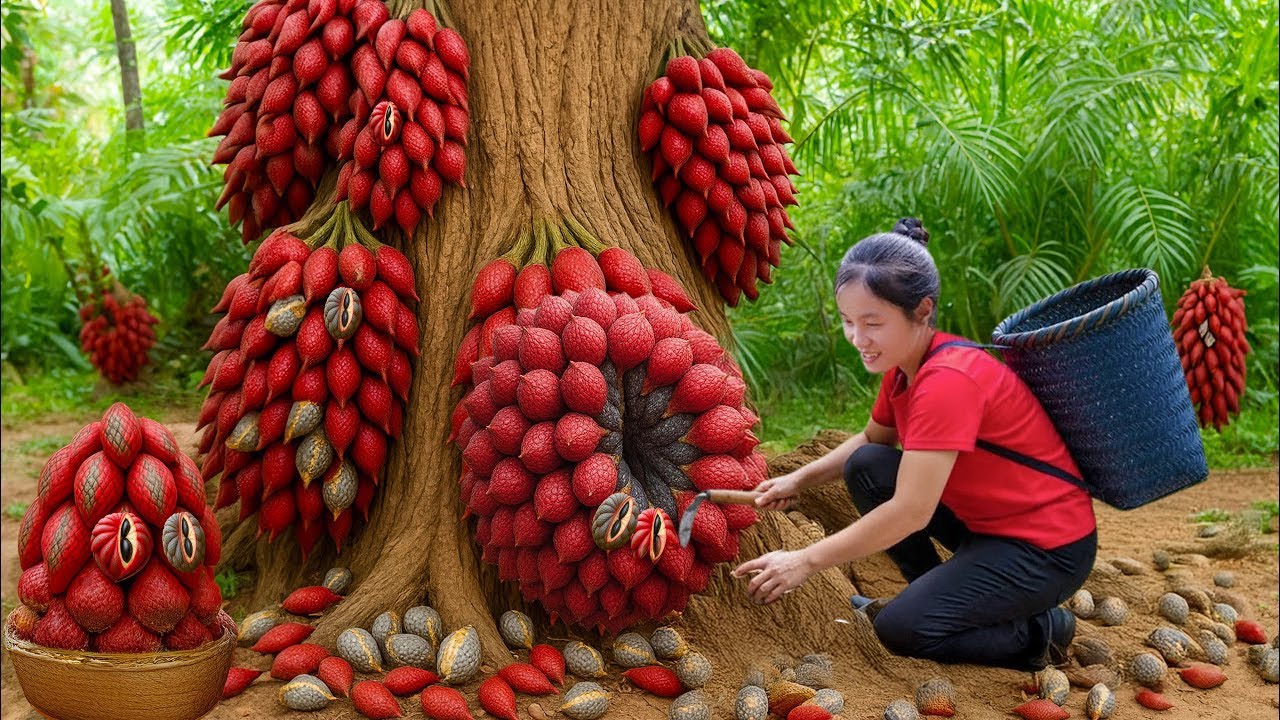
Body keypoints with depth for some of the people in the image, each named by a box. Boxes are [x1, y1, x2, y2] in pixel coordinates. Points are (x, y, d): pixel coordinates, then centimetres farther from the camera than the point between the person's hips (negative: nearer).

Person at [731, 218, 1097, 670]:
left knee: (902, 630, -19)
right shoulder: (905, 364, -1)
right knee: (866, 467, -2)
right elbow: (872, 439, 18)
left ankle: (1040, 632, 3)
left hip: (1047, 548, -9)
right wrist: (799, 479, 2)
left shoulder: (948, 380, -29)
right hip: (984, 520, 9)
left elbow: (910, 513, -30)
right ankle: (934, 589, 12)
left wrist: (805, 562, -24)